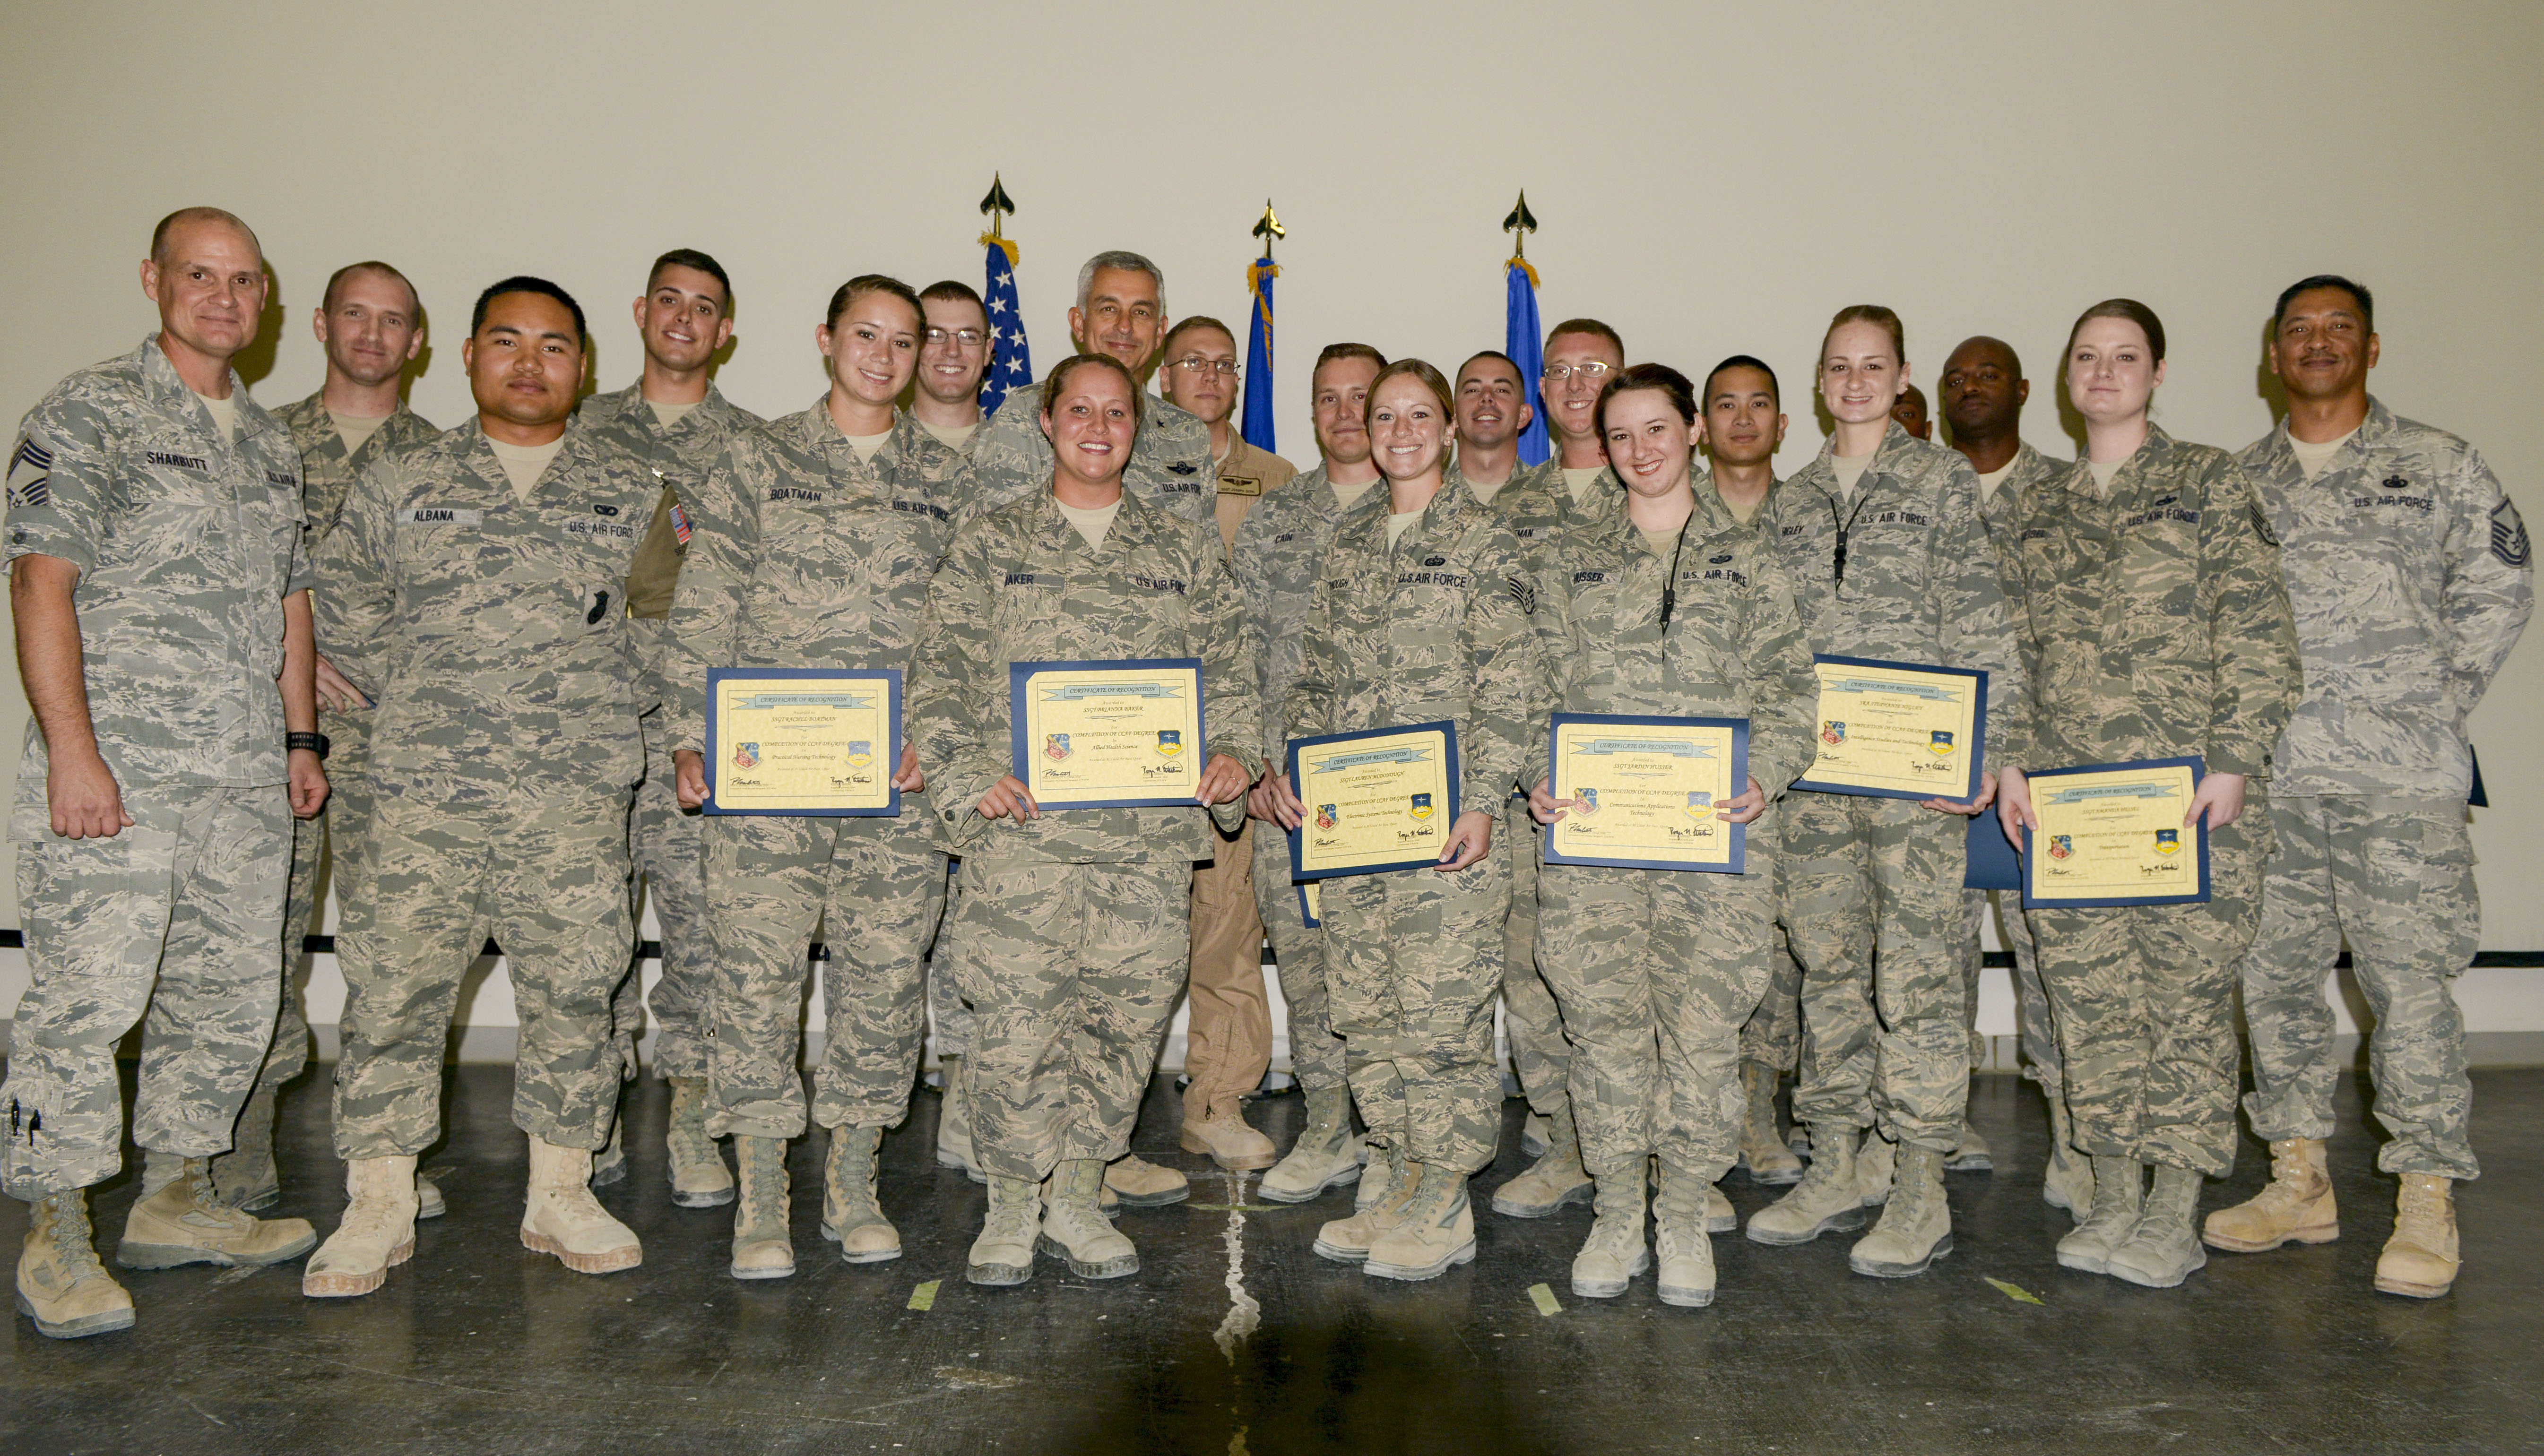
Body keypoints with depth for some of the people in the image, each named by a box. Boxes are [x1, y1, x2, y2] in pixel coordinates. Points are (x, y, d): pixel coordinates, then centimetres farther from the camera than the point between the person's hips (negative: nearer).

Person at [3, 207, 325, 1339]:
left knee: (230, 999, 10)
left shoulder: (271, 443, 18)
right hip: (113, 770, -6)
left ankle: (174, 1199, 25)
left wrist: (301, 739, 15)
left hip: (246, 780, 7)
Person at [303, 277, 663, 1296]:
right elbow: (346, 614, 15)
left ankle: (561, 1195, 18)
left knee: (572, 994, 4)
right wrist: (424, 703, 9)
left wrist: (590, 713, 7)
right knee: (394, 991, 0)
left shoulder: (632, 492, 9)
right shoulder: (399, 487, 10)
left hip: (579, 798, 0)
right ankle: (379, 1207, 15)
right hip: (426, 791, 0)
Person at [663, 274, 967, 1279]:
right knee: (757, 971, -3)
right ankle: (761, 1205, 9)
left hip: (899, 777, 2)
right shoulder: (759, 461, 7)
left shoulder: (947, 478, 12)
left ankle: (854, 1190, 19)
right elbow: (704, 612, 4)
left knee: (886, 973, 4)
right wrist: (691, 739, -5)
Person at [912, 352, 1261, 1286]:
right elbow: (942, 677, 4)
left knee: (1129, 1011, 4)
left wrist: (1235, 754, -3)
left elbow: (1229, 673, 15)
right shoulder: (992, 545, 10)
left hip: (1152, 831, 2)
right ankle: (1011, 1206, 18)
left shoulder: (1186, 550, 15)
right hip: (1024, 826, -2)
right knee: (1017, 1018, -1)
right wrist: (967, 780, -9)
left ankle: (1078, 1198, 22)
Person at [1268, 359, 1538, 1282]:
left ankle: (1446, 1205, 12)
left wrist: (1484, 802, -14)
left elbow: (1508, 686, -7)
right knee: (1363, 1006, 9)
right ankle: (1405, 1180, 23)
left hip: (1443, 812, -6)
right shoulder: (1349, 541, 15)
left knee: (1439, 1007, -3)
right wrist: (1290, 762, 5)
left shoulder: (1482, 538, -1)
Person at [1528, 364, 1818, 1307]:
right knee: (1604, 1013, -1)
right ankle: (1617, 1214, 14)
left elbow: (1788, 688, 7)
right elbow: (1539, 686, 10)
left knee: (1702, 1016, -2)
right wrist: (1539, 778, -6)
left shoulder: (1748, 559, 13)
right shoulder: (1571, 559, 15)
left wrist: (1765, 776, -10)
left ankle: (1685, 1218, 15)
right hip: (1590, 818, 1)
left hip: (1713, 822, 0)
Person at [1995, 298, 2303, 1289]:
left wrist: (2235, 764, -11)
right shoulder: (2038, 509, 15)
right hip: (2066, 798, 4)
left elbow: (2261, 639, -3)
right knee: (2088, 996, 6)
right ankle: (2113, 1198, 18)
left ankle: (2174, 1215, 10)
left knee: (2187, 992, -1)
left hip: (2190, 792, -4)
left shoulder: (2210, 484, 3)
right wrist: (2009, 763, 4)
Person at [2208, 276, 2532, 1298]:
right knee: (2272, 974, 7)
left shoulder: (2439, 466, 7)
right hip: (2266, 774, 3)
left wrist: (2439, 704, -1)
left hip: (2398, 774, -3)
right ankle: (2300, 1183, 20)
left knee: (2410, 982, -5)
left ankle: (2427, 1203, 7)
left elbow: (2501, 587, 5)